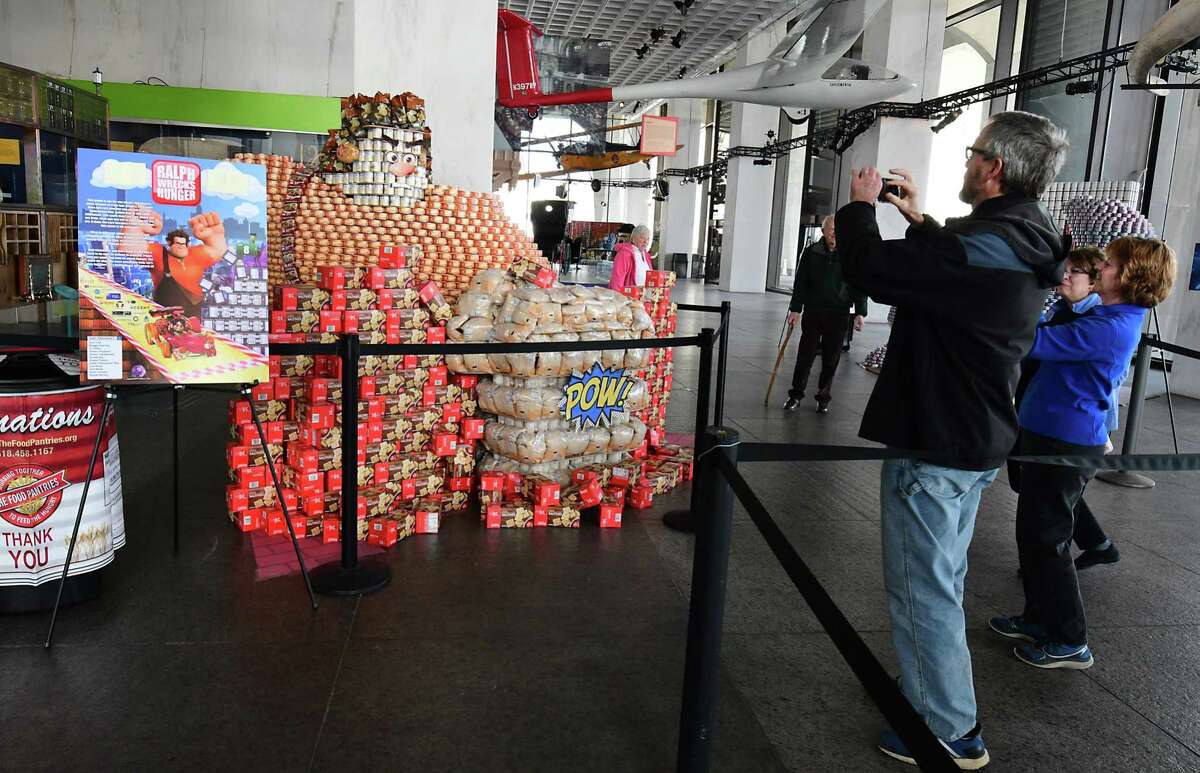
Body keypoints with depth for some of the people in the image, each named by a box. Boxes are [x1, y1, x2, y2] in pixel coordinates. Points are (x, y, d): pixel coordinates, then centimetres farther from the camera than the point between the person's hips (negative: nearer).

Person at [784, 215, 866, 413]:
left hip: (838, 315, 0)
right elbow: (800, 283, 4)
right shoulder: (811, 252, 2)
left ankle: (824, 398, 17)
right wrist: (795, 309, 1)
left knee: (831, 359, 6)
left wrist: (860, 313, -4)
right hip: (812, 311, 0)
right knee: (805, 355, 4)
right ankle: (796, 395, 13)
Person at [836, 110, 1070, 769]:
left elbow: (869, 268, -25)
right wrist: (917, 217, 19)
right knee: (942, 580, 24)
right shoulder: (1025, 245, 5)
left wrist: (860, 205, -7)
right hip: (977, 441, 10)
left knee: (923, 591, 4)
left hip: (935, 449, -10)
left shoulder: (981, 247, -27)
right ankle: (932, 687, 42)